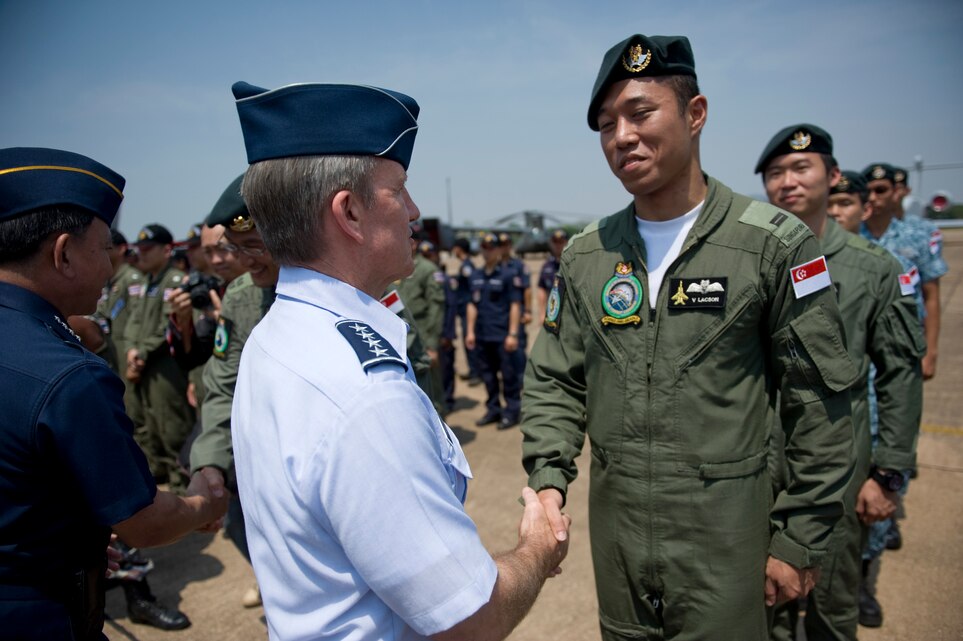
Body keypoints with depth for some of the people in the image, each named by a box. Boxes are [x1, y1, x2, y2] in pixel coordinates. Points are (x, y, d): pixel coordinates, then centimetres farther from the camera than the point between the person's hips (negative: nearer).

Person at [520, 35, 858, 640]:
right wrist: (549, 477, -8)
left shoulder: (774, 243, -9)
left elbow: (821, 406, -6)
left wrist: (799, 540, -4)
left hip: (725, 536, -3)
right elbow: (554, 381, 6)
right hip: (614, 529, 4)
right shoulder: (585, 254, 1)